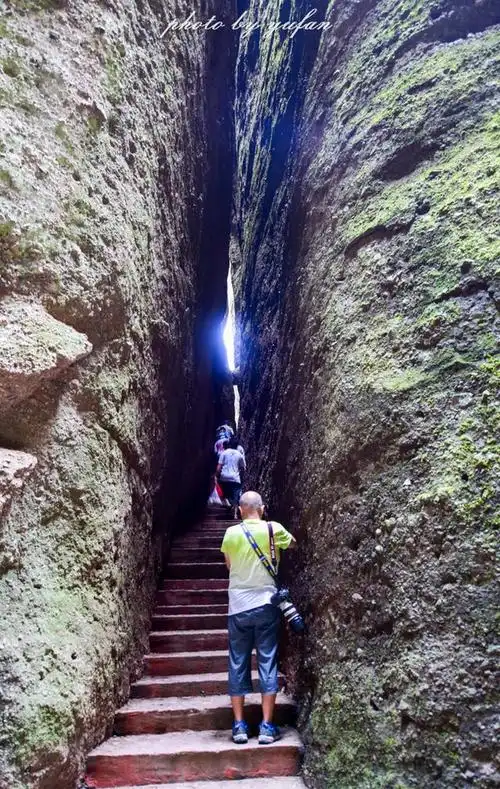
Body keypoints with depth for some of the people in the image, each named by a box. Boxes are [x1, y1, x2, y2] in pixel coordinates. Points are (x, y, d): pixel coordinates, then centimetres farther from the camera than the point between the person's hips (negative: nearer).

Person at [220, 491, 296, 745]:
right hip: (266, 605, -1)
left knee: (238, 665, 10)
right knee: (267, 663, 6)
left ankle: (239, 726, 15)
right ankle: (267, 726, 9)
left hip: (238, 607, 1)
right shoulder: (273, 529, -6)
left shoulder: (231, 533, -3)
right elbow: (293, 544, 16)